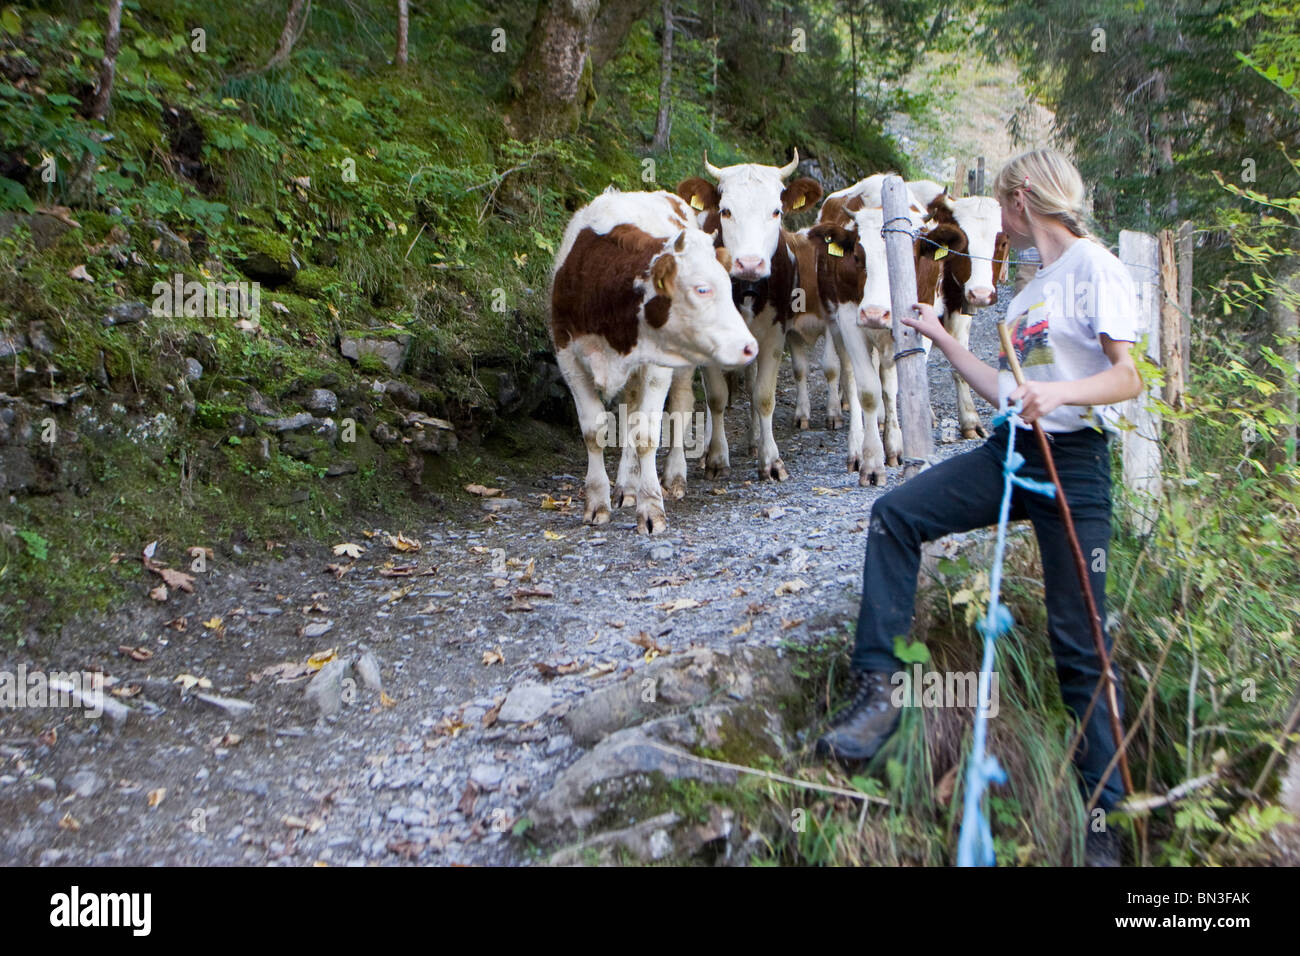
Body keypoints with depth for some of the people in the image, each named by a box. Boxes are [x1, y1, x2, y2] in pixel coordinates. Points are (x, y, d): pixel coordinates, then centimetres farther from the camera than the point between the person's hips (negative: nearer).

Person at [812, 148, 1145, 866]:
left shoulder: (1095, 267, -6)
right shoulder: (1030, 291, 19)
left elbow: (1128, 379, -15)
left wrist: (1060, 393, -33)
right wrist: (940, 337, 25)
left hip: (1073, 463, -8)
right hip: (1010, 451, 8)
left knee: (1079, 642, -4)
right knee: (894, 515, -9)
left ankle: (1104, 818, 9)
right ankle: (879, 689, -7)